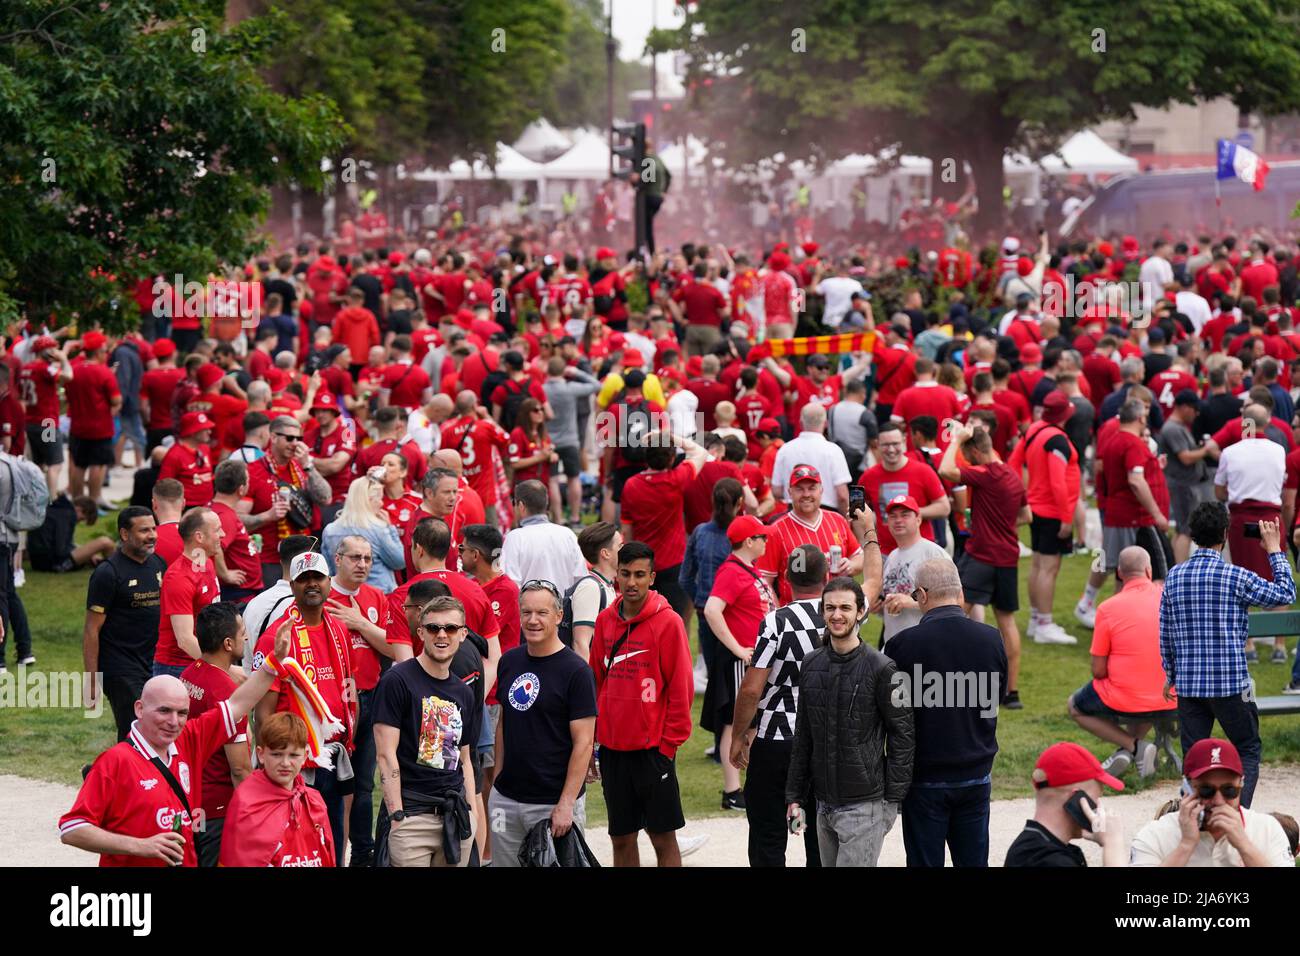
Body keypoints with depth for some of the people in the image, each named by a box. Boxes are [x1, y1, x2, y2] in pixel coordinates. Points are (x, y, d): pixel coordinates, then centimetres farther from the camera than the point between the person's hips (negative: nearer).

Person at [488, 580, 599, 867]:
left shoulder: (576, 671, -11)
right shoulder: (509, 662, 9)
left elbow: (583, 743, -13)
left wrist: (566, 804, -18)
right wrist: (497, 778, 11)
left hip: (554, 802, -6)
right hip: (506, 799, 6)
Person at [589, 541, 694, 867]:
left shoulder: (668, 622, -8)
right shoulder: (605, 621, 7)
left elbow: (681, 688, -8)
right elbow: (596, 682, 13)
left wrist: (669, 742, -10)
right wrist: (592, 738, 9)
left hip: (653, 747, -5)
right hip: (612, 747, 5)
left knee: (663, 837, 0)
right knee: (621, 837, 10)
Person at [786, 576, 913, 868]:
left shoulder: (880, 668, -8)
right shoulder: (811, 665, 9)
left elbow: (903, 735, -6)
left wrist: (893, 798, -9)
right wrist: (795, 796, 12)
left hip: (865, 805, -6)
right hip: (824, 804, 6)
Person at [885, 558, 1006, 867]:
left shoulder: (903, 645, -16)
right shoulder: (991, 639, -5)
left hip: (926, 780, -4)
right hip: (977, 774, 4)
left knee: (925, 862, 5)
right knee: (973, 861, 12)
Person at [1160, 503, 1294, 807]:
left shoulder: (1174, 577, 3)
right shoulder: (1236, 577, -11)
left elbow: (1165, 633, 9)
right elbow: (1285, 594, 2)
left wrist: (1170, 675, 21)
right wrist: (1274, 551, 12)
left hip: (1188, 684, 4)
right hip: (1231, 684, -4)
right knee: (1248, 751, 10)